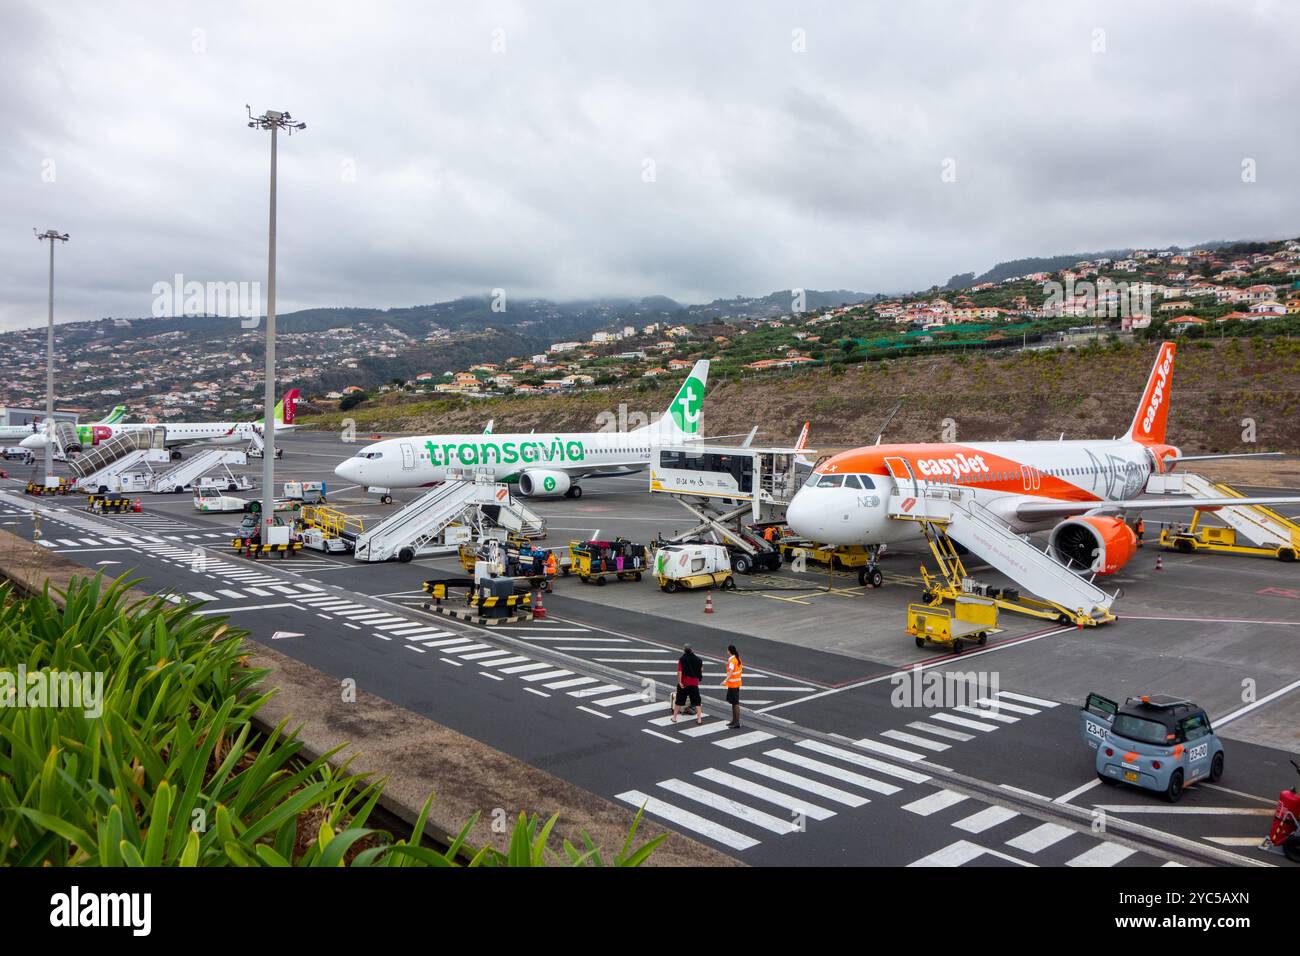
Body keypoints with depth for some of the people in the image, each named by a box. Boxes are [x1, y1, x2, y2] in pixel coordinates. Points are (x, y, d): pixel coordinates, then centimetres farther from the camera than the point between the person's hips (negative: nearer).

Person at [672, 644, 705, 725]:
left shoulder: (682, 659, -10)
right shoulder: (697, 660, -1)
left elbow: (679, 672, -18)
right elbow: (701, 670, 9)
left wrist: (679, 682, -15)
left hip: (683, 684, -2)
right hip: (694, 684, 2)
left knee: (679, 701, 10)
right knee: (697, 701, 9)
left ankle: (674, 717, 18)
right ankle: (699, 719, 7)